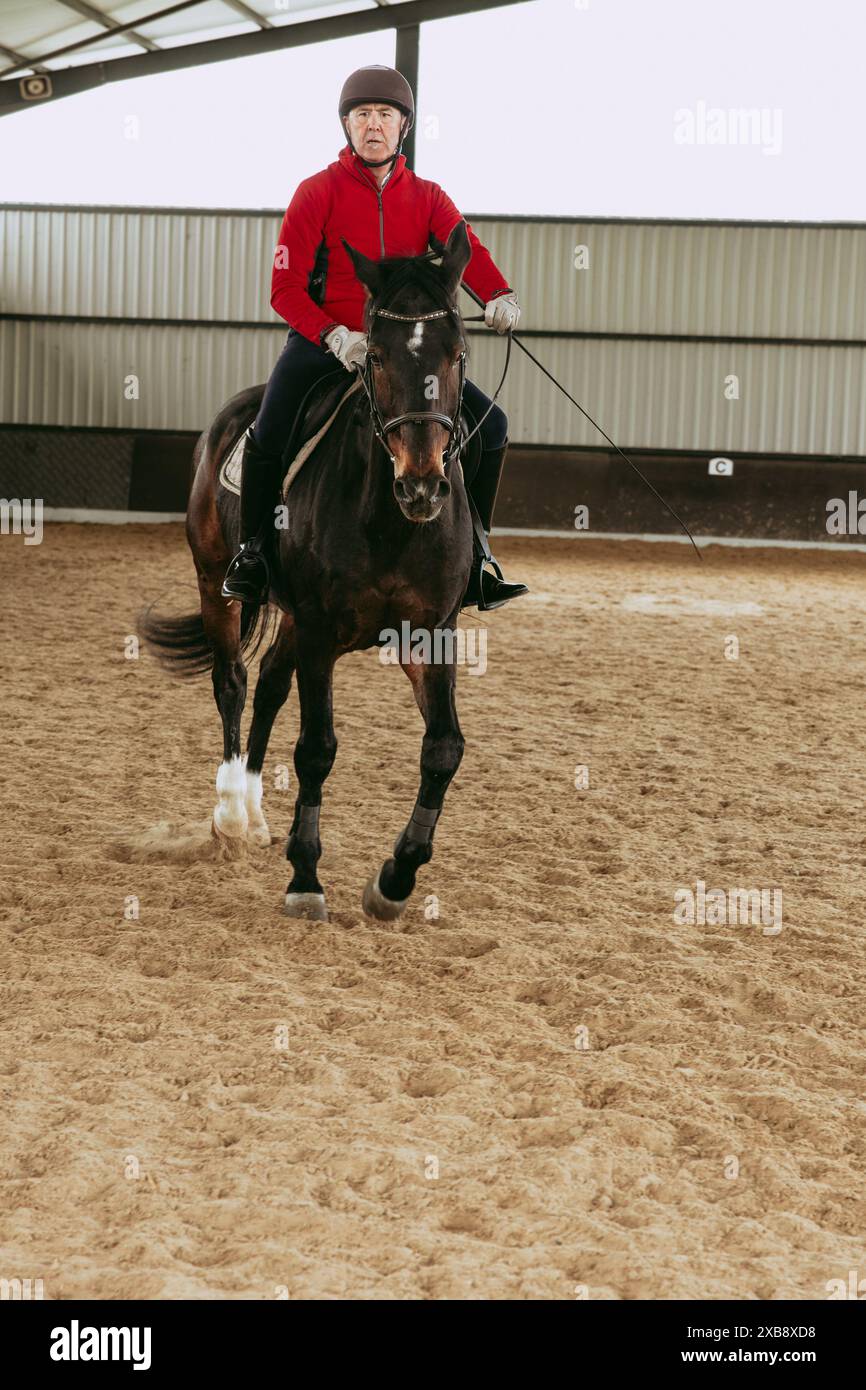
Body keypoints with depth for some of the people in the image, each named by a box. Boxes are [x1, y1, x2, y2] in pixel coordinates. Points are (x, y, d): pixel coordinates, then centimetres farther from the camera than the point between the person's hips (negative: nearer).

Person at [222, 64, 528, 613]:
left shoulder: (426, 197, 6)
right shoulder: (318, 192, -3)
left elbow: (467, 249, -12)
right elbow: (285, 287, -9)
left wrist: (499, 296, -35)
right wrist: (336, 337, -26)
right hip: (321, 343, -3)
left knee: (491, 425, -7)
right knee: (267, 439, -26)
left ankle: (475, 558, 7)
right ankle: (254, 551, -1)